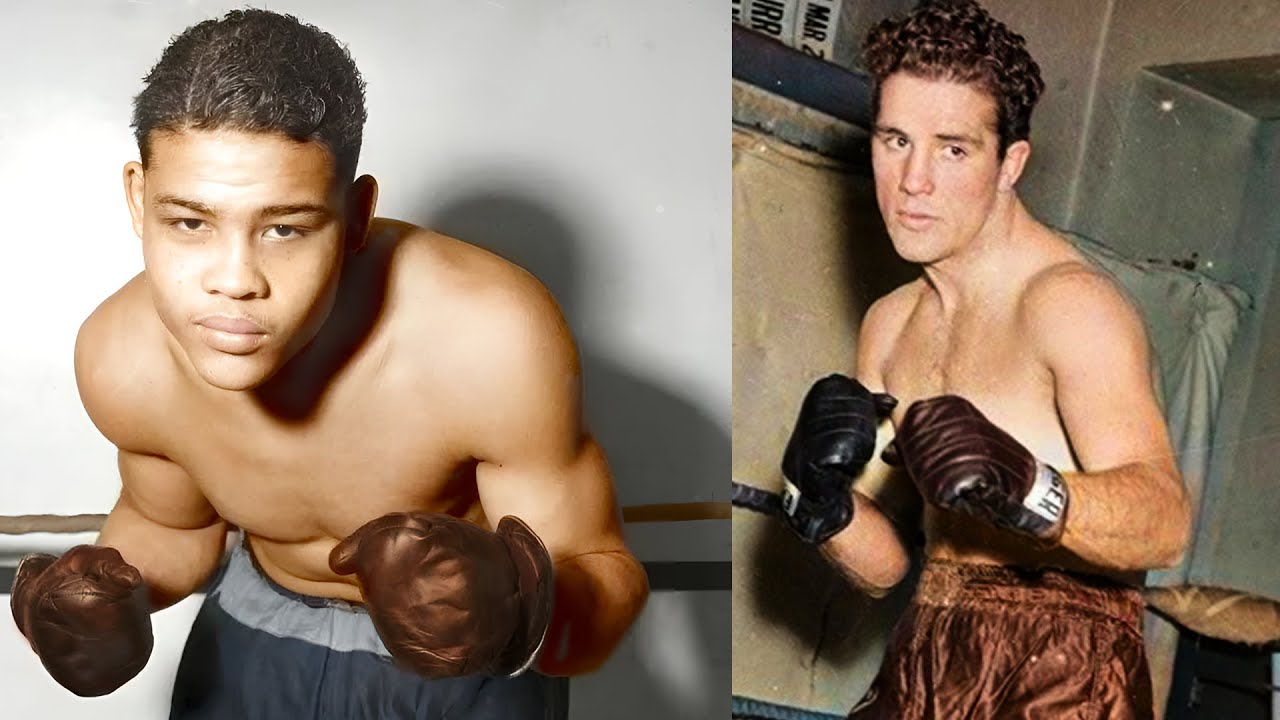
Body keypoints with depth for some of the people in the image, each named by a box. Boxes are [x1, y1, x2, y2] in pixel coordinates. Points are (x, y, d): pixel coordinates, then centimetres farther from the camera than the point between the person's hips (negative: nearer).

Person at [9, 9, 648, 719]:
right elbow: (170, 522, -1)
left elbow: (608, 576, -23)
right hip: (257, 634, 3)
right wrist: (99, 594, -21)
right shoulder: (120, 358, -22)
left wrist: (516, 607, -43)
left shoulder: (494, 342, -34)